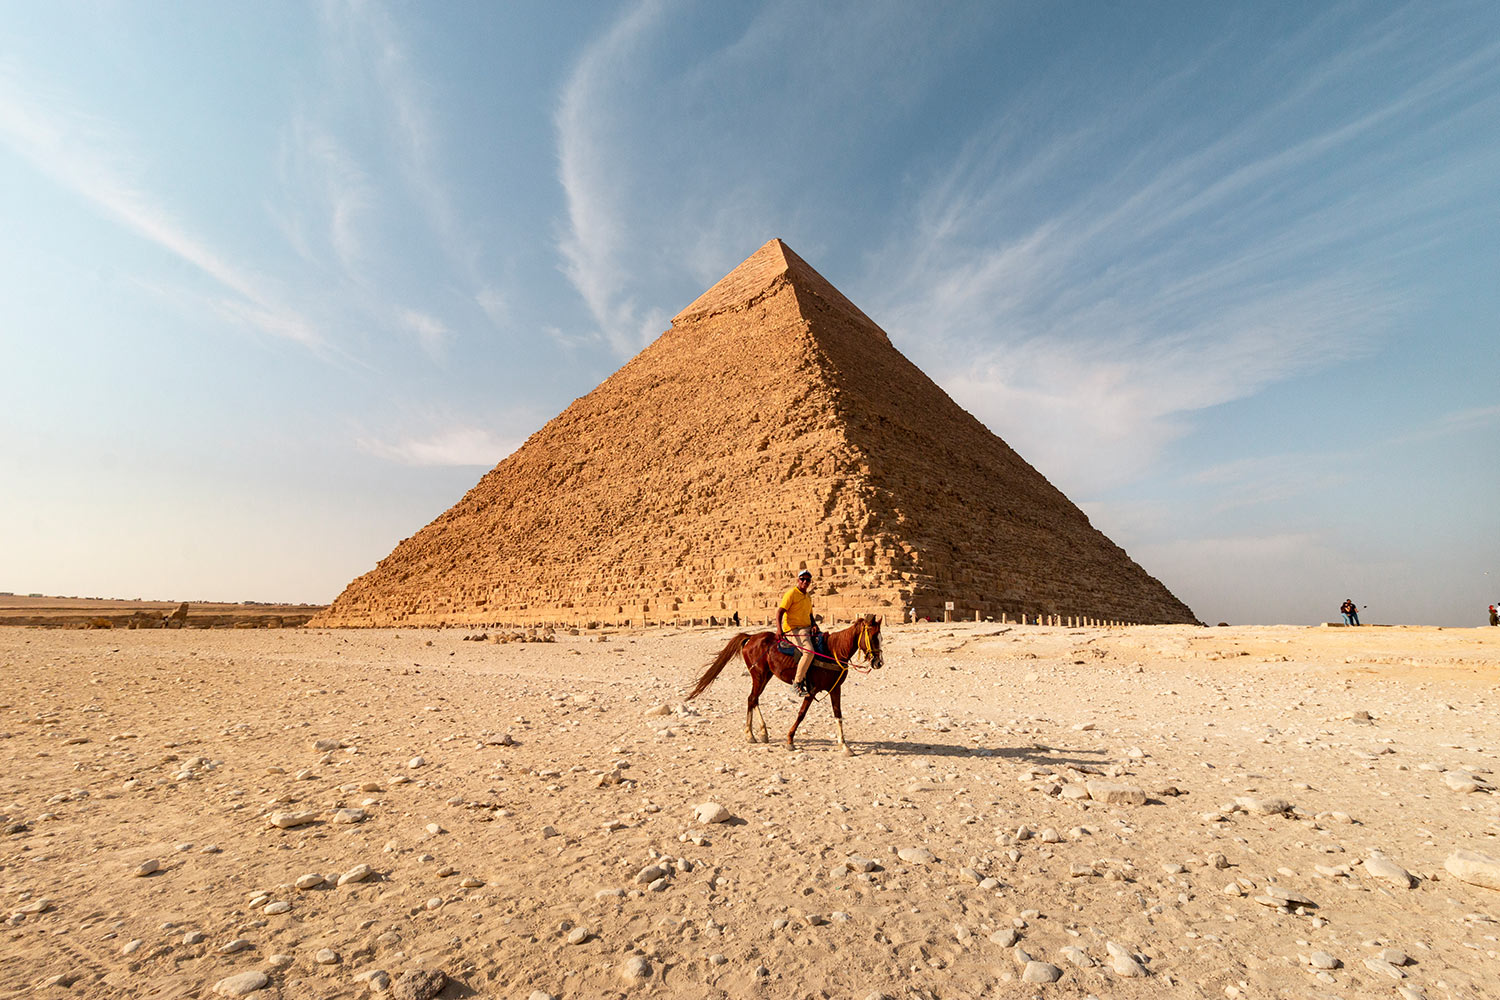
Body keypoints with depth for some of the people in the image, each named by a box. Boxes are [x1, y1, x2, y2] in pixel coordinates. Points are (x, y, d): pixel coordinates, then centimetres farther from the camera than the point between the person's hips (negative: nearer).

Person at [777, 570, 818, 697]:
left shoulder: (808, 597, 22)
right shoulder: (791, 593, -5)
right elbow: (780, 611, -14)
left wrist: (814, 625, 3)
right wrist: (779, 629, -29)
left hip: (807, 629, 9)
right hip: (793, 629, -9)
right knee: (809, 651, -29)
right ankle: (798, 683, -22)